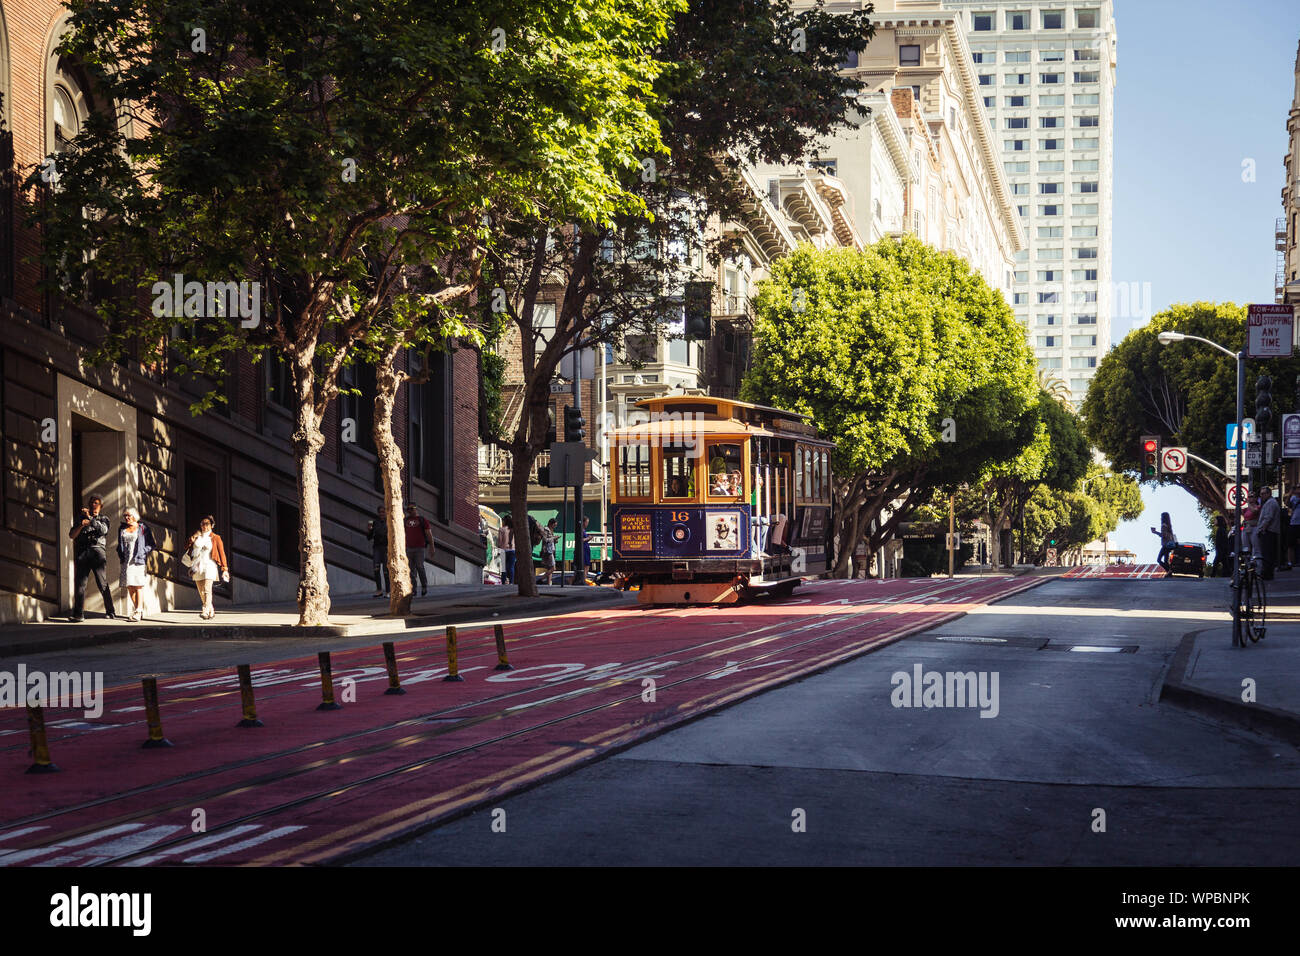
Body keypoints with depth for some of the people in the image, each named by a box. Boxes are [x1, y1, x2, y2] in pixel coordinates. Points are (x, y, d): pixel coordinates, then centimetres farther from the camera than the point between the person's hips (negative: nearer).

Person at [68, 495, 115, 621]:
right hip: (82, 553, 2)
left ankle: (110, 612, -3)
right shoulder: (81, 518, 22)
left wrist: (90, 517, -5)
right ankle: (78, 614, -7)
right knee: (79, 583, -7)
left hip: (97, 552, -2)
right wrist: (81, 525, -5)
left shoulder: (103, 519, 18)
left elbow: (103, 530, -4)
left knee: (102, 583, -8)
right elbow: (72, 535, 12)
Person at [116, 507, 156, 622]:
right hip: (126, 560, 5)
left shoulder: (143, 528, 1)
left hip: (138, 560, -5)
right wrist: (120, 554, 8)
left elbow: (151, 545, 2)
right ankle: (138, 610, 10)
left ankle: (138, 611, -12)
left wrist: (142, 552, -11)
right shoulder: (122, 529, 15)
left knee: (137, 585, -10)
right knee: (129, 586, 2)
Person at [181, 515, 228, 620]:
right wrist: (193, 538, -3)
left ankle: (206, 611, -31)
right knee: (201, 592, 8)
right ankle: (211, 610, 23)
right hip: (197, 567, 5)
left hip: (209, 565, -5)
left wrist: (224, 568, -5)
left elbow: (222, 553, 1)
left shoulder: (216, 538, 2)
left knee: (207, 590, -20)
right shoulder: (197, 536, 14)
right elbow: (186, 546, 13)